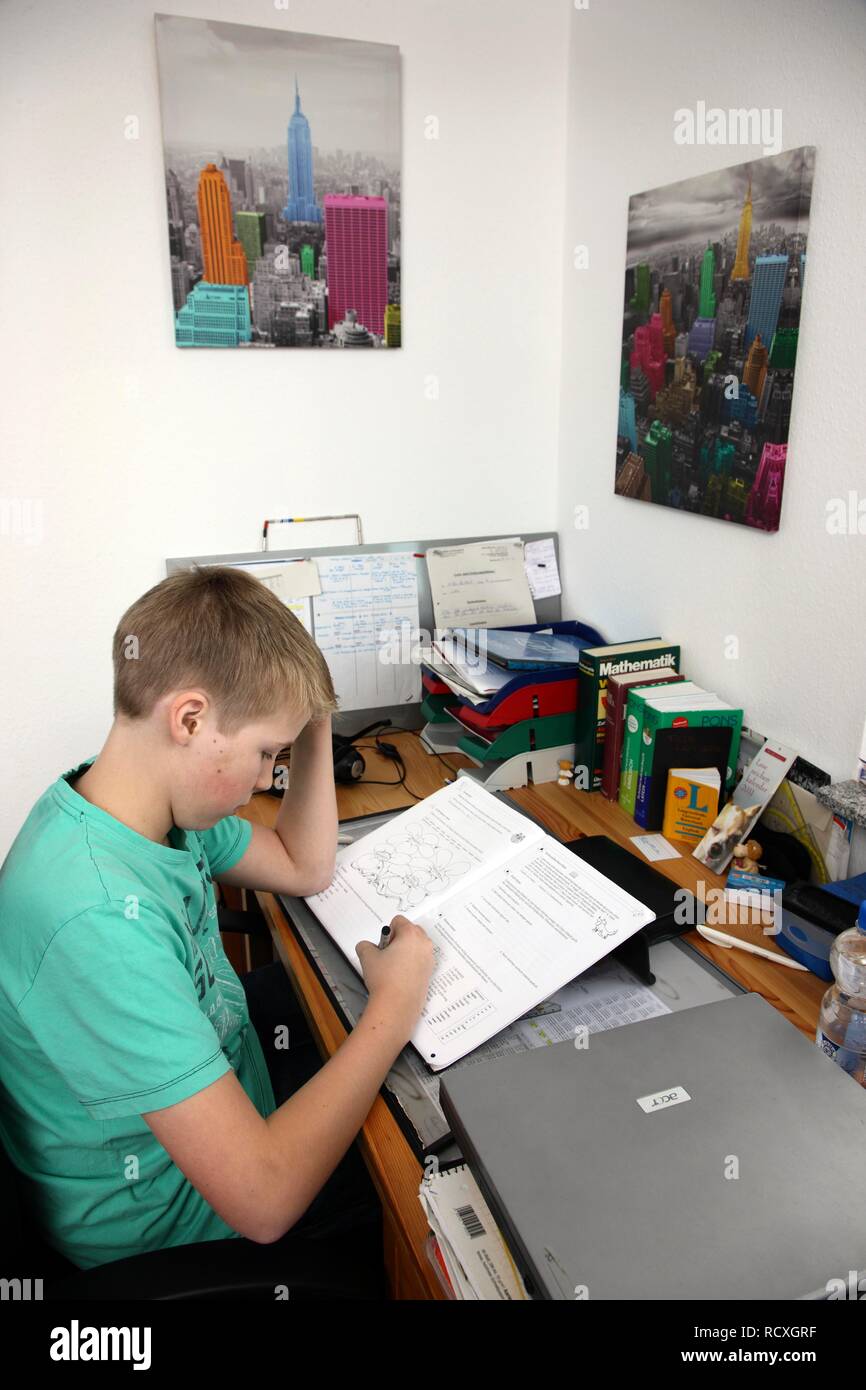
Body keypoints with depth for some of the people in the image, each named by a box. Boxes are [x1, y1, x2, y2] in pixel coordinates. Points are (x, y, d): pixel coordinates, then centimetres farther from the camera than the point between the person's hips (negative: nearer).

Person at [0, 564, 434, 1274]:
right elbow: (264, 1201, -38)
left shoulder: (155, 798, -13)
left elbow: (306, 869, 2)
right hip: (162, 1217, -7)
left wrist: (315, 724, -12)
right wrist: (396, 1005, -28)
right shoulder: (101, 920, -41)